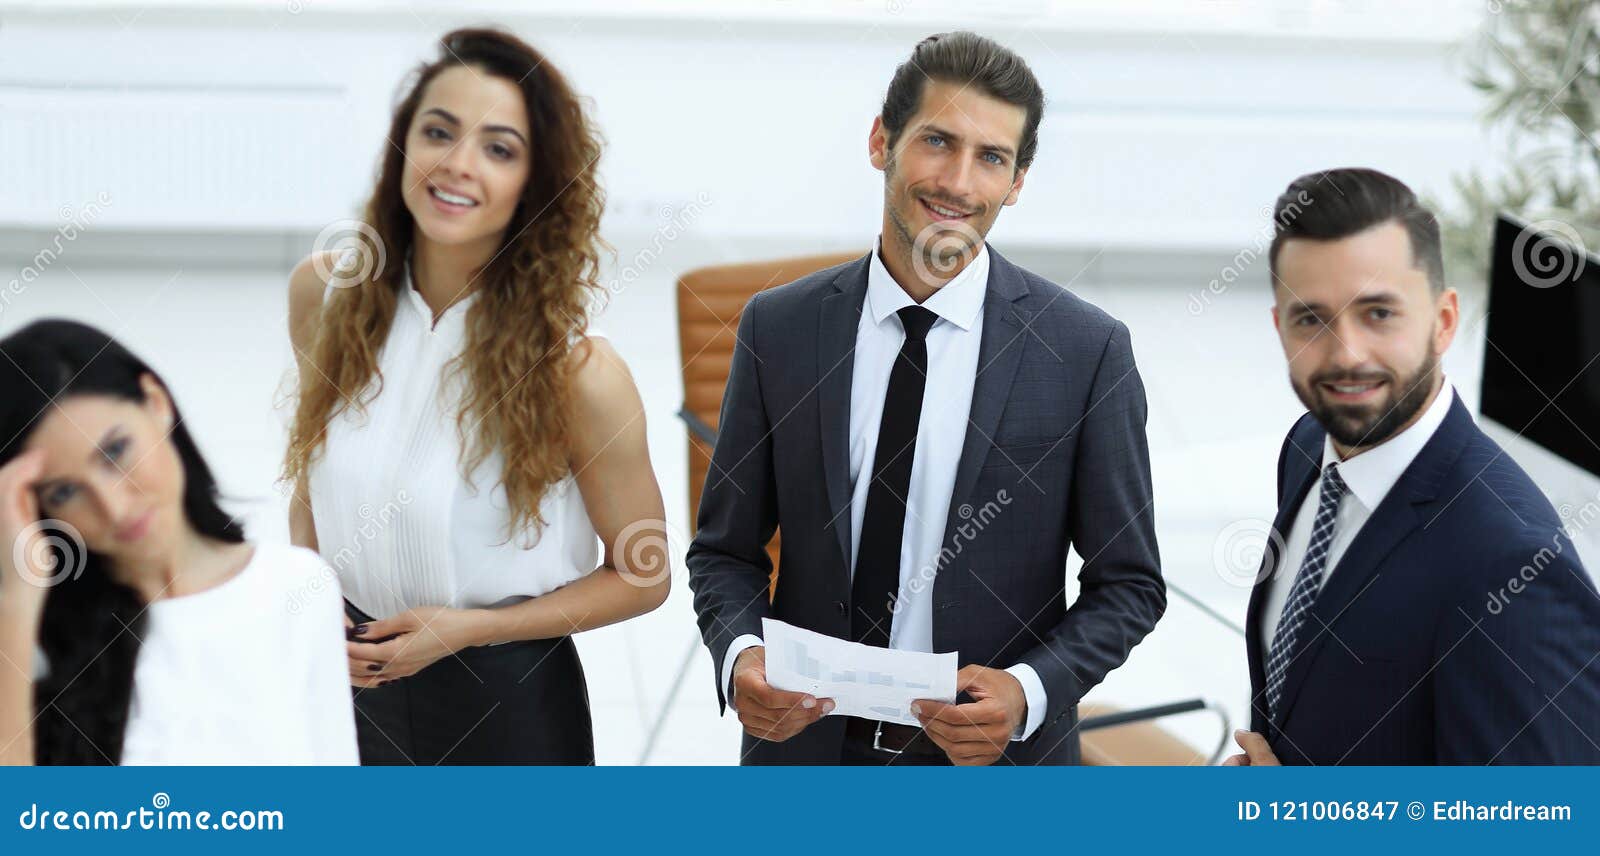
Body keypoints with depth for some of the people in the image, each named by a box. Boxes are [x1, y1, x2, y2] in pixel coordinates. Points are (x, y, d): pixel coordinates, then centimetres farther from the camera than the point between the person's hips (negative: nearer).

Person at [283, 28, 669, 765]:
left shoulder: (576, 371, -21)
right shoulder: (326, 292, -8)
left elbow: (640, 578, -9)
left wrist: (467, 630, -16)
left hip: (505, 704, -3)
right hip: (352, 678, 4)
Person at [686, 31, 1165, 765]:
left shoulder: (1087, 349, -8)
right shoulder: (777, 328, -3)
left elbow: (1128, 585, -3)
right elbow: (725, 550, 3)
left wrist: (1028, 692, -19)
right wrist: (740, 653, -16)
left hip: (994, 756, -1)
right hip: (806, 744, 1)